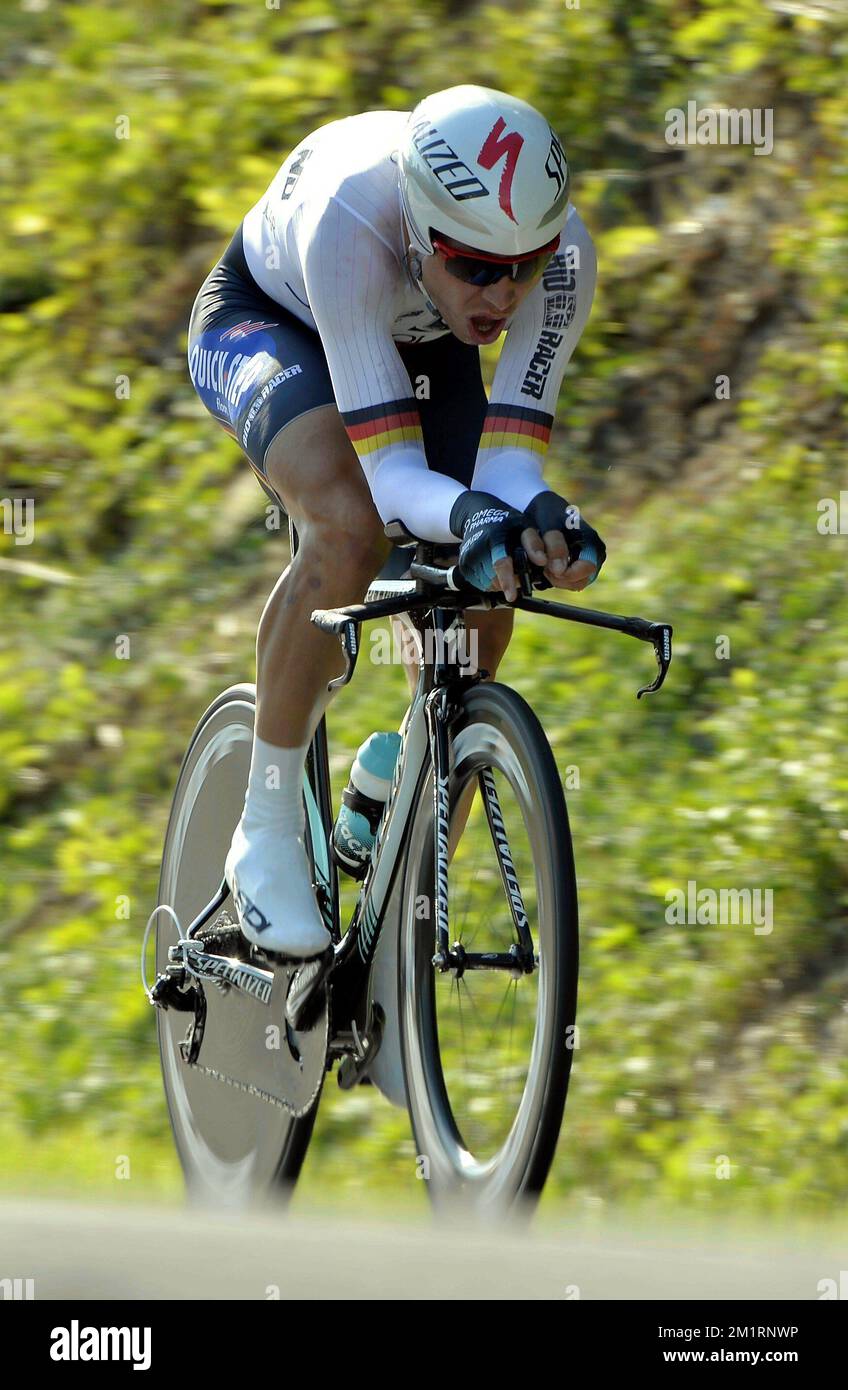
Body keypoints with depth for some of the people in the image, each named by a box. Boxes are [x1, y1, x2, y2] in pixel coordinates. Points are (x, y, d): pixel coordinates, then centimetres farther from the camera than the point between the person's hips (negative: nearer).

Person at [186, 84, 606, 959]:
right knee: (349, 527, -35)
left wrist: (537, 520, -54)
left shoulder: (560, 251, -34)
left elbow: (507, 464, -32)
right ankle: (266, 838, -20)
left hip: (420, 345, 4)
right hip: (263, 323, -4)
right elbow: (392, 474, -43)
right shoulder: (348, 219, -44)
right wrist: (474, 518, -63)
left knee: (471, 631, -8)